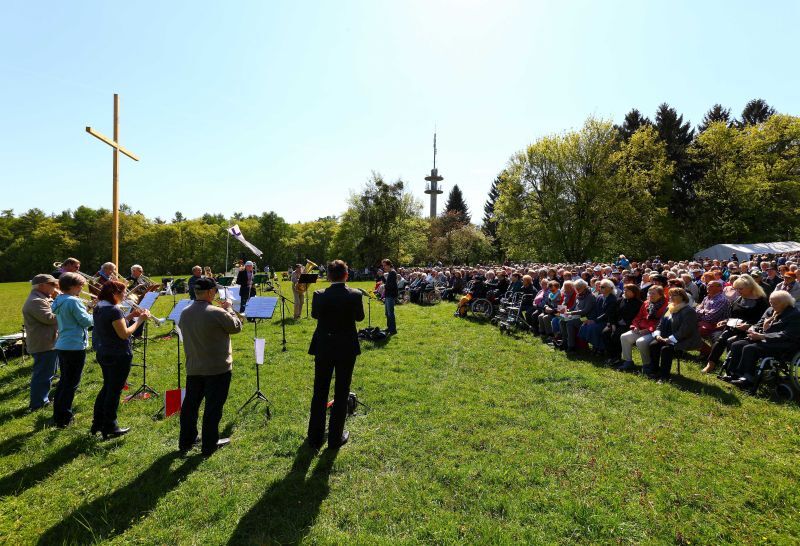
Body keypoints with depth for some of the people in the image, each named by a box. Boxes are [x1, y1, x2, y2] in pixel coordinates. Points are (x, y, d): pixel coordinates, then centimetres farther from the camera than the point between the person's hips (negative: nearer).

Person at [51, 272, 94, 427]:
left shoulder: (58, 301, 10)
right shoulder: (73, 301, -19)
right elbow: (86, 321, -17)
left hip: (62, 345, 9)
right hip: (74, 346, -9)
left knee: (64, 380, 21)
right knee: (71, 383, 0)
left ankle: (58, 413, 31)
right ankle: (64, 419, 6)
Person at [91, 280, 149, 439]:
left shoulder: (99, 307, 6)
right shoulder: (114, 310, -23)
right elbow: (124, 334, -22)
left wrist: (130, 316, 6)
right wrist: (139, 320, -14)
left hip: (103, 353, 9)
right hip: (118, 356, -9)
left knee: (107, 387, 22)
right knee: (114, 391, 4)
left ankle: (97, 423, 32)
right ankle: (109, 428, 15)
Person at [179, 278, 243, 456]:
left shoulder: (185, 313, 0)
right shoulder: (217, 313, -23)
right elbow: (236, 327, -10)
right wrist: (229, 309, 3)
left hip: (193, 368, 7)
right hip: (217, 369, -6)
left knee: (190, 404, 19)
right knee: (213, 407, 6)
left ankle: (186, 440, 33)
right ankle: (209, 444, 17)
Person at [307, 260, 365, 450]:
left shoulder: (319, 295, -12)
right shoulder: (355, 295, -14)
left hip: (323, 348, 1)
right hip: (346, 349, -1)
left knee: (319, 392, 15)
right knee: (341, 393, 12)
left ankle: (315, 437, 26)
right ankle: (335, 438, 22)